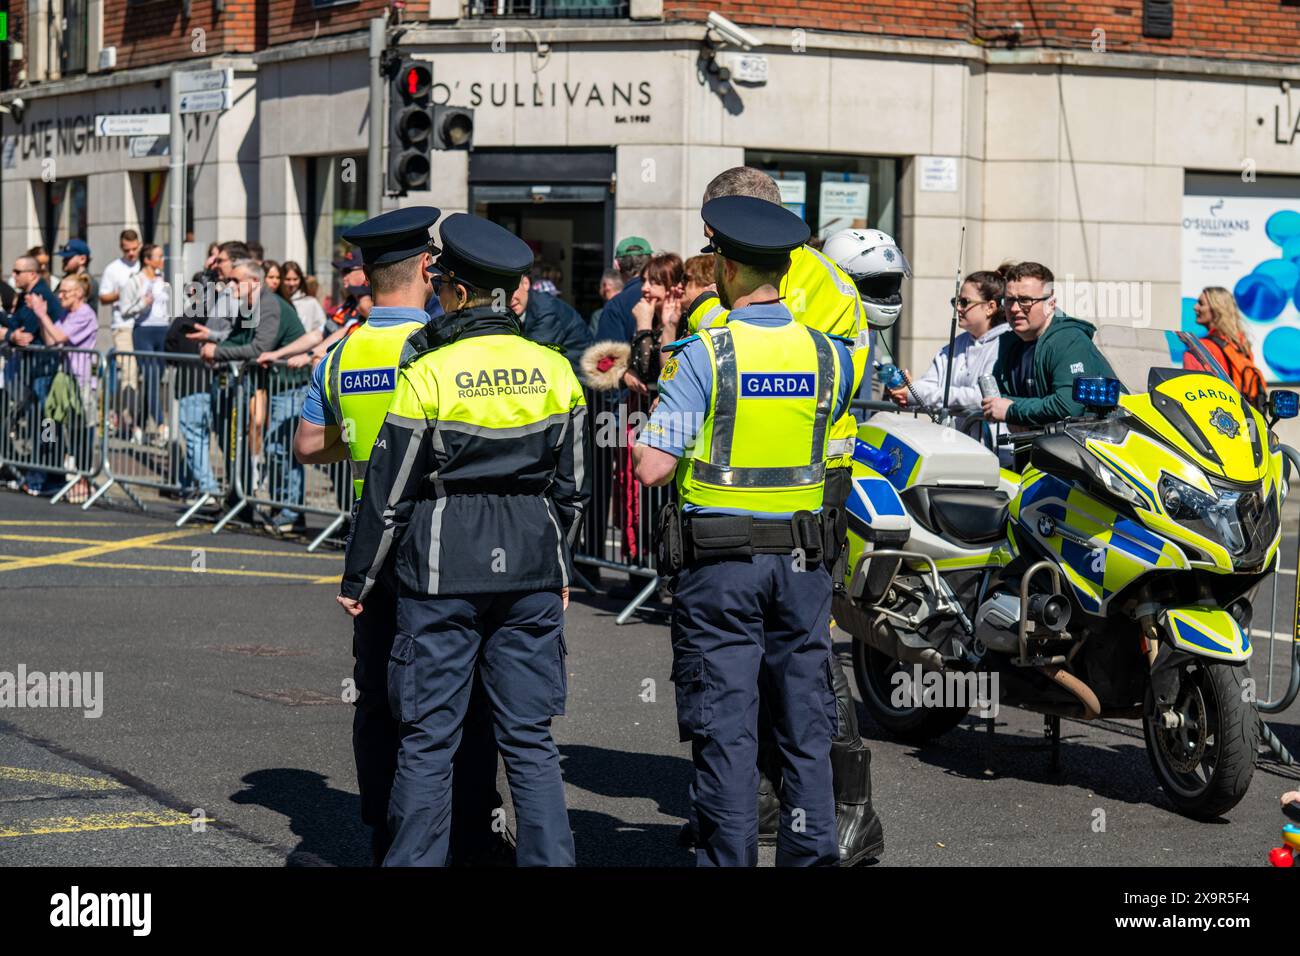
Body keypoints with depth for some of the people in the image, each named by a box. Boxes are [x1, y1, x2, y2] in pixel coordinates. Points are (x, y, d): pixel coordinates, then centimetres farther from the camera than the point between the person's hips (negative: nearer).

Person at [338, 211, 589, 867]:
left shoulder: (429, 371, -9)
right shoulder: (553, 368, 3)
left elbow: (390, 489, -5)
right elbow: (570, 485, 11)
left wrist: (358, 579, 5)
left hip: (444, 566, -3)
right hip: (532, 566, 4)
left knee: (429, 736, 4)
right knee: (530, 737, 8)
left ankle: (414, 859, 8)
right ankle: (549, 859, 6)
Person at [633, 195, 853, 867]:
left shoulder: (703, 355, -11)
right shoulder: (826, 355, 2)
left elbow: (654, 467, -16)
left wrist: (642, 444, 6)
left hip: (719, 564, -4)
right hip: (802, 558, 4)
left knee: (724, 724, 1)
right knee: (806, 722, 10)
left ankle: (728, 856, 3)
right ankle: (812, 853, 14)